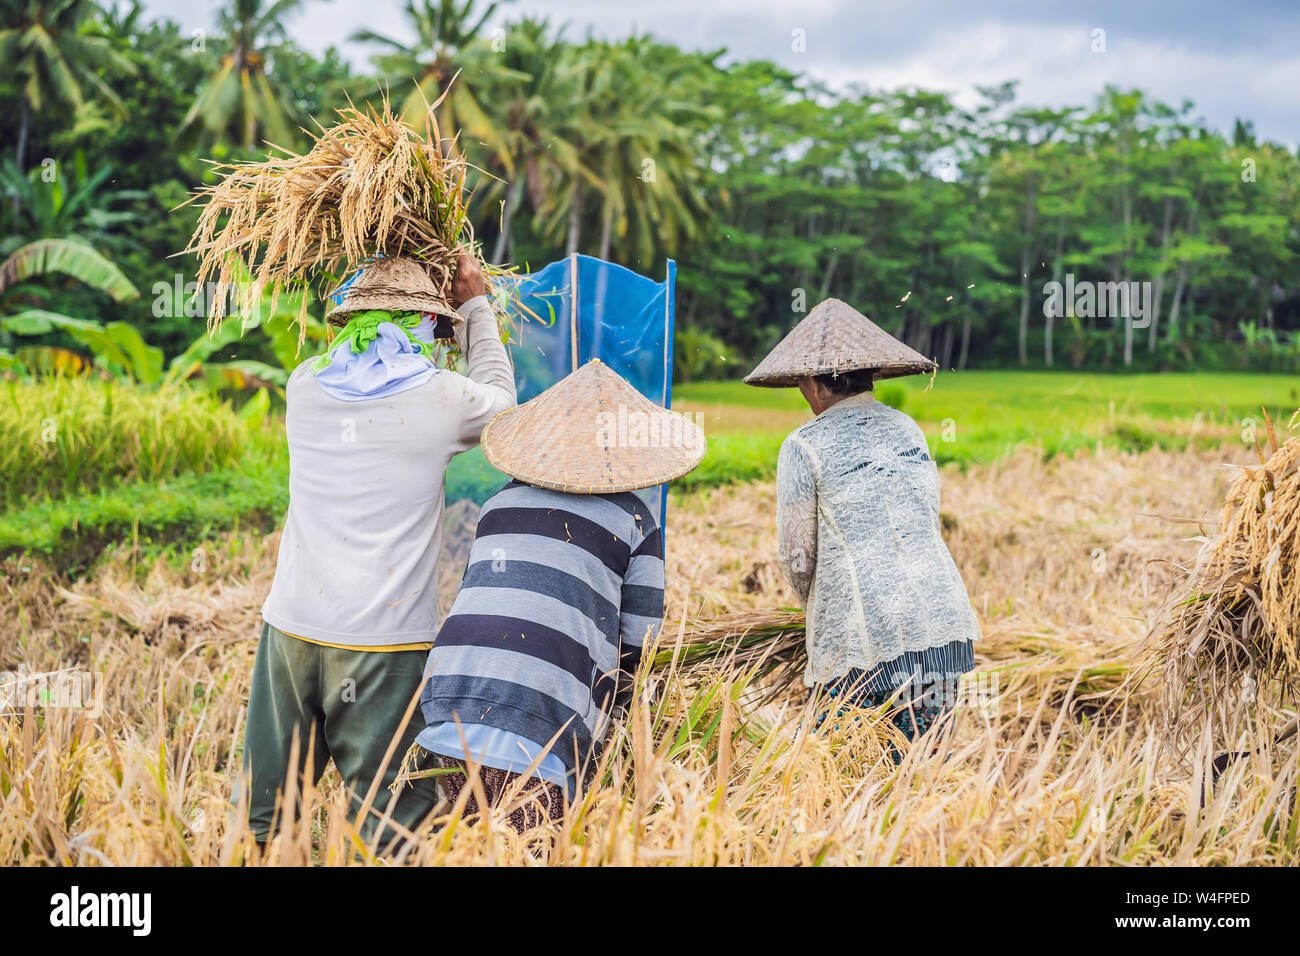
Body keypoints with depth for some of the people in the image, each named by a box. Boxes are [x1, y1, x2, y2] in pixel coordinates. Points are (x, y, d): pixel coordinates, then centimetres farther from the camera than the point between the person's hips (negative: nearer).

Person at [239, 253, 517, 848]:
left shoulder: (304, 385, 7)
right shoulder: (440, 397, -4)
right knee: (390, 829, 2)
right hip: (382, 642, -4)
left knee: (266, 815, 13)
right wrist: (476, 307, 31)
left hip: (291, 626, 4)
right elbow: (499, 402, 20)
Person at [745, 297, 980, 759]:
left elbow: (797, 556, -3)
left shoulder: (804, 446, -4)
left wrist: (817, 609, 18)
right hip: (943, 619, 6)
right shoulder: (907, 428, 13)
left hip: (864, 638, -5)